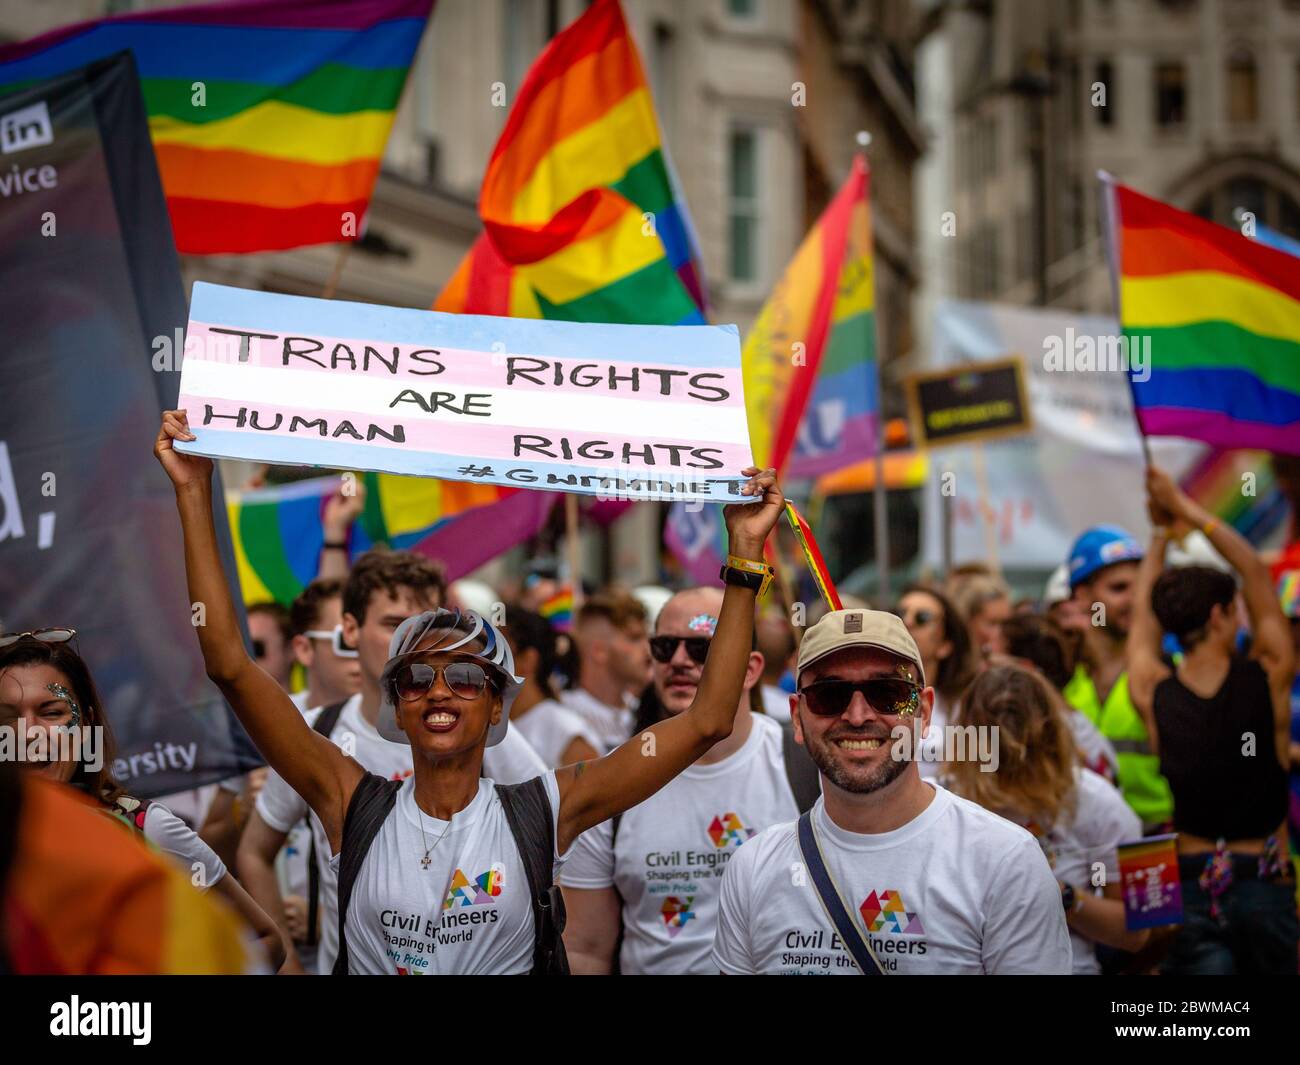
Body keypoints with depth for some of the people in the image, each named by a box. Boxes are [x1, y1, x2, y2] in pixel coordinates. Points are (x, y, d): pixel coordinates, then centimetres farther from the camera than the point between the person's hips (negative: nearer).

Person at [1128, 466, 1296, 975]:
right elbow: (1256, 574, 3)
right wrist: (1188, 510, 6)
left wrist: (1160, 533, 21)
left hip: (1190, 881, 1)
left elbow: (1143, 614, 14)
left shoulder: (1153, 694, -5)